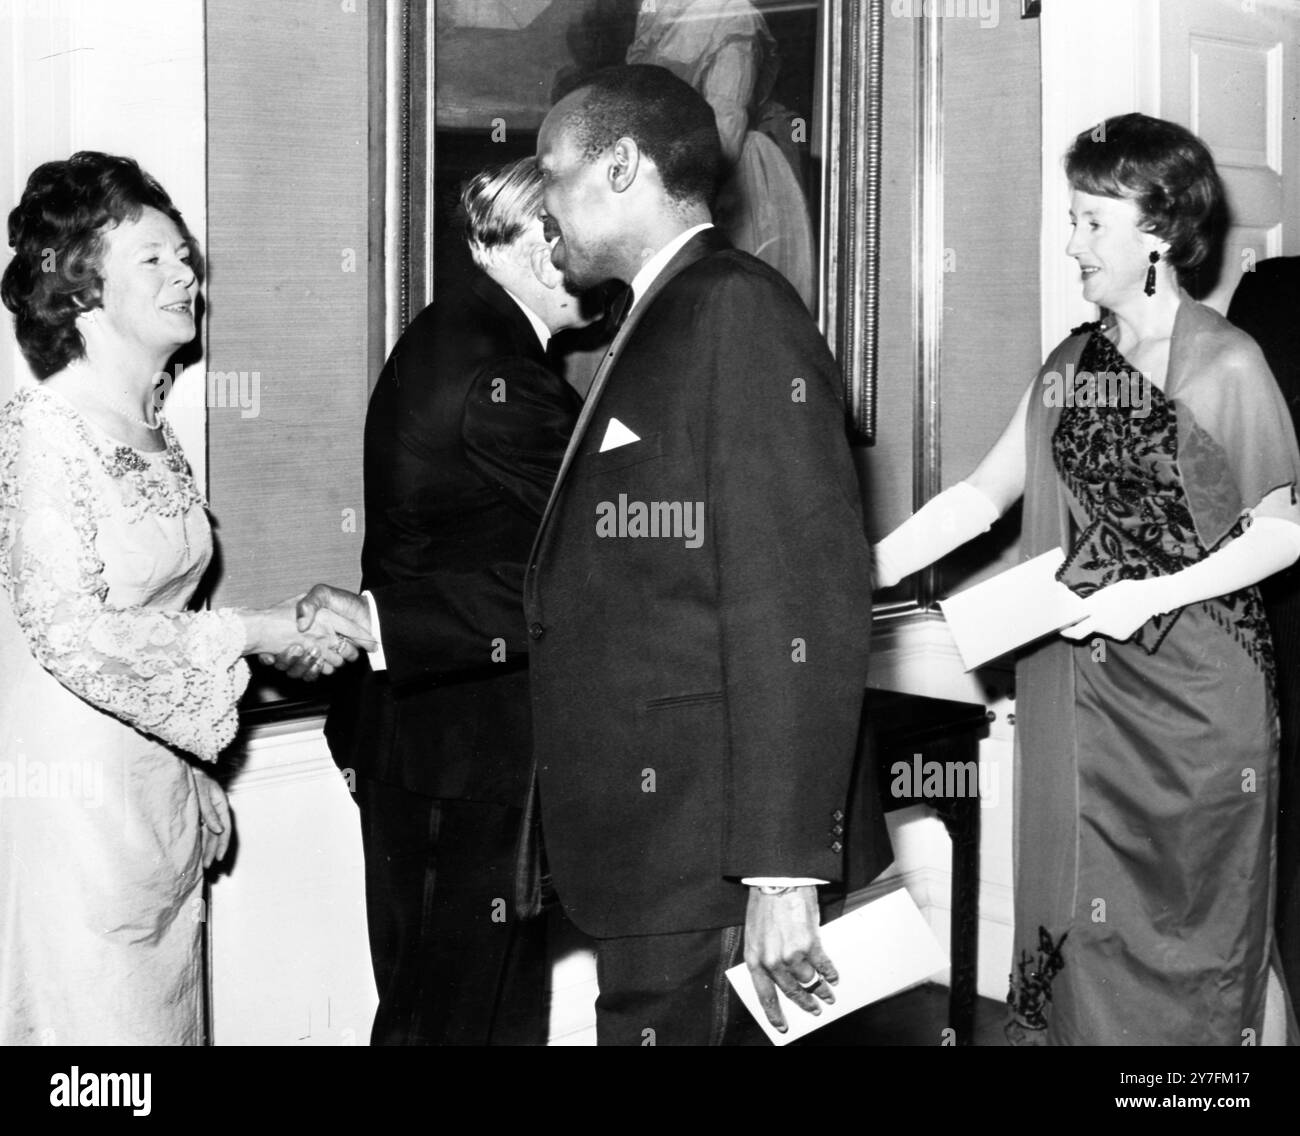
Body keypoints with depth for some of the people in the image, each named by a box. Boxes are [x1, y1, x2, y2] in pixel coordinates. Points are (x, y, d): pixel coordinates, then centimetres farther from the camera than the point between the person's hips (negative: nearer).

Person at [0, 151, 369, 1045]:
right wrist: (254, 632, -16)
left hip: (156, 792, 8)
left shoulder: (151, 431, 12)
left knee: (168, 1012, 10)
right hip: (74, 795, -8)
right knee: (97, 1022, -3)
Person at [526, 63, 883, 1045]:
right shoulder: (653, 329, 19)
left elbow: (800, 609, -18)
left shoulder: (742, 311, -11)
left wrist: (783, 870, -21)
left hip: (706, 858, -9)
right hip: (643, 851, 9)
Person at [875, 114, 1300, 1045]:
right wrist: (865, 571, -2)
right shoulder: (1073, 363, 8)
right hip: (1080, 682, 5)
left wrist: (1151, 596, -16)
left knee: (1188, 927, 3)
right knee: (1081, 926, 7)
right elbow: (983, 494, 8)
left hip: (1196, 688, -5)